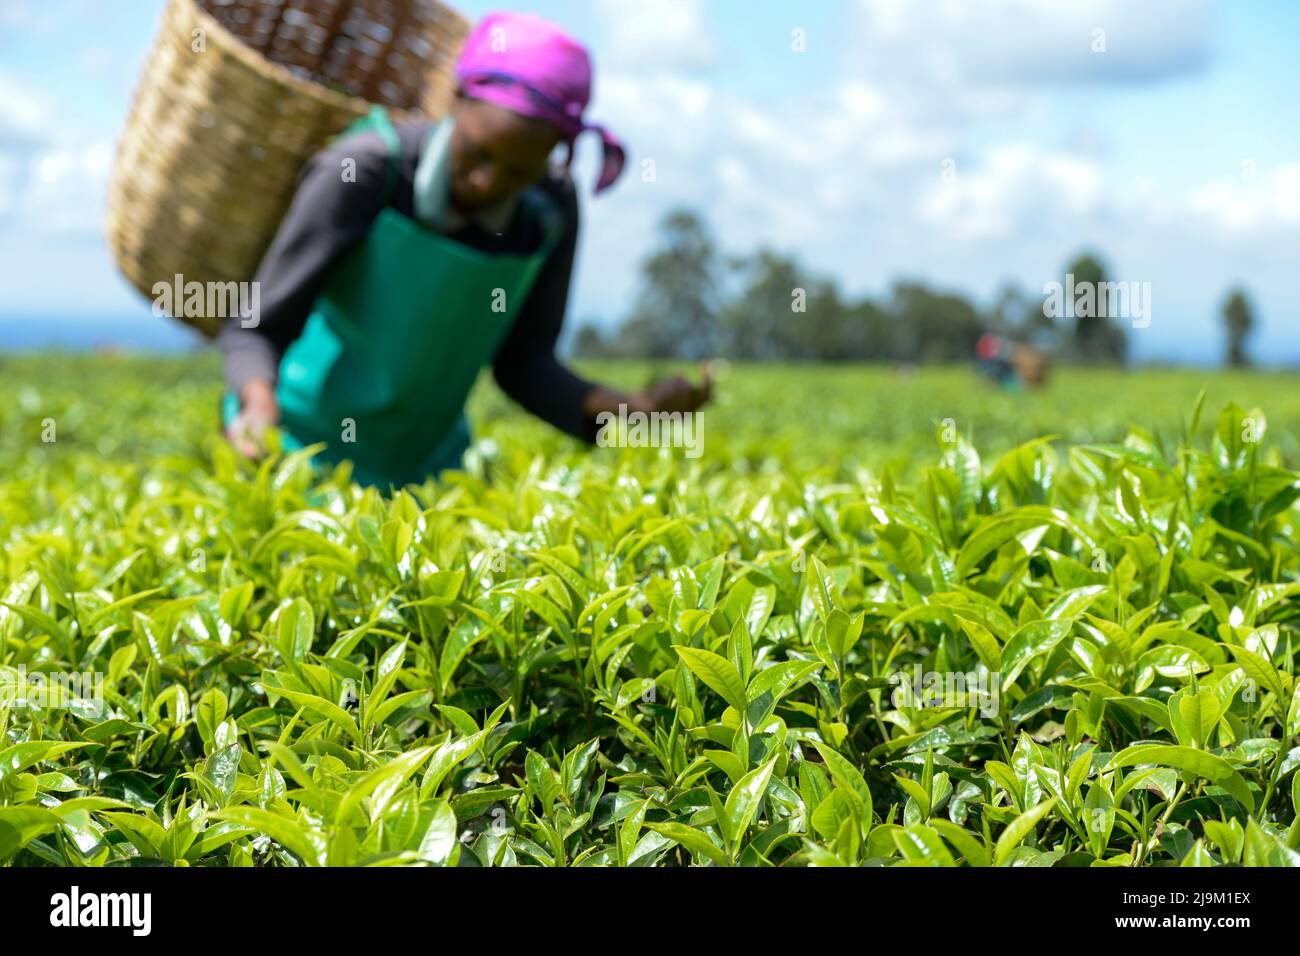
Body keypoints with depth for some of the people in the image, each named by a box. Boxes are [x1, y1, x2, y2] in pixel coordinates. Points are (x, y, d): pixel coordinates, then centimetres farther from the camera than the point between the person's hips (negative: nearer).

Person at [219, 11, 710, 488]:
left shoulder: (553, 207, -12)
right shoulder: (361, 172, -24)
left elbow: (522, 364, -4)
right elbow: (256, 329, -21)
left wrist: (633, 409, -21)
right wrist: (260, 406, -43)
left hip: (425, 454, 4)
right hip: (307, 436, -4)